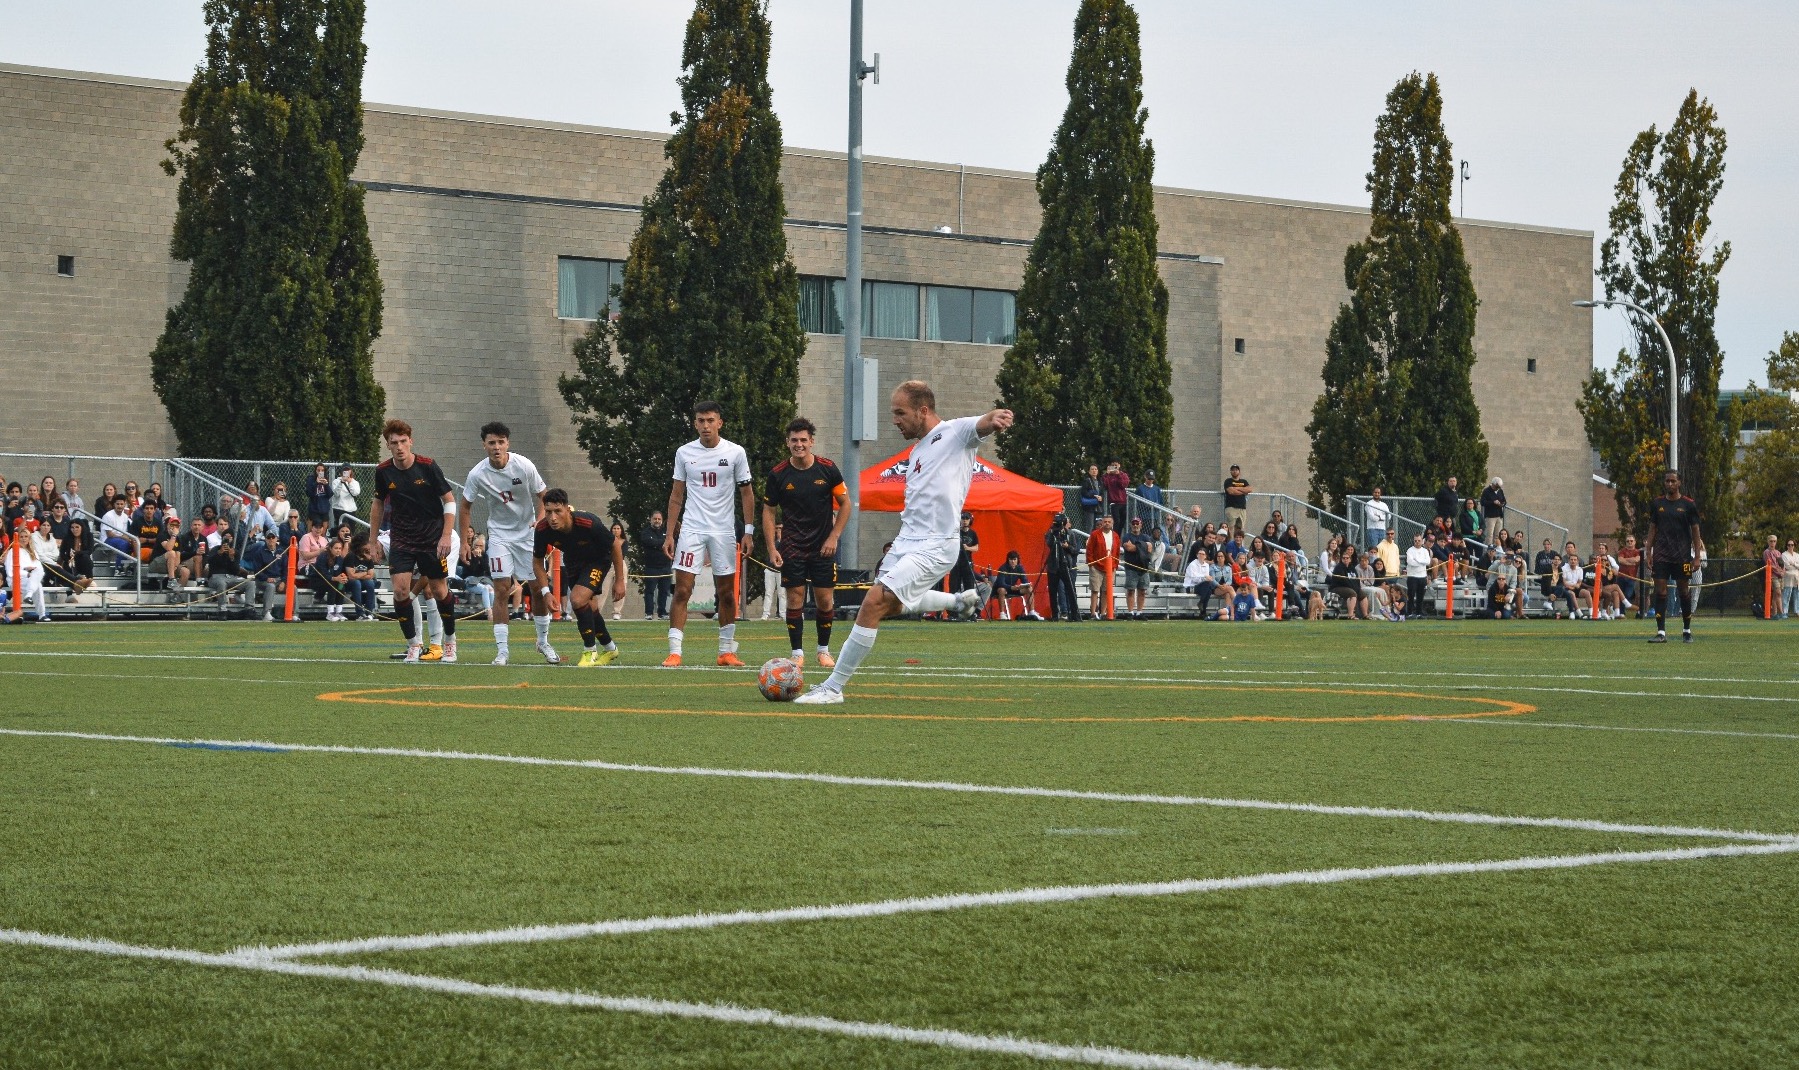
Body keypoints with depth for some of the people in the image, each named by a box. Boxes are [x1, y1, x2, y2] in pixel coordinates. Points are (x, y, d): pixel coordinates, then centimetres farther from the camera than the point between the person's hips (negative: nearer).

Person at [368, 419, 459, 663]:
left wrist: (446, 536, -15)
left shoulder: (427, 466, -13)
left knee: (439, 591, 3)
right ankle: (413, 644, 1)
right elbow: (378, 504, 12)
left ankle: (450, 641, 25)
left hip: (432, 539, -2)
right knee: (401, 590, -12)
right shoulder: (383, 471, -4)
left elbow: (449, 501, -7)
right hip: (401, 540, 2)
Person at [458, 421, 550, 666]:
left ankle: (543, 641, 23)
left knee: (538, 587, 2)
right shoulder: (477, 474, -13)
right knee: (502, 590, -11)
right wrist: (464, 542, -2)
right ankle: (502, 649, -9)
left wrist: (540, 519, -18)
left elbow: (542, 495, -1)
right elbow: (465, 507, 1)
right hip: (499, 534, -1)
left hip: (528, 533, 1)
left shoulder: (524, 466, -15)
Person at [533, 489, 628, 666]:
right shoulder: (543, 529, -28)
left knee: (578, 599, -24)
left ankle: (590, 652, -9)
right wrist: (546, 591, -17)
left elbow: (615, 545, -20)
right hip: (572, 563, 5)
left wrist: (619, 581, -14)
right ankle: (610, 649, 38)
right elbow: (537, 560, -8)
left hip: (598, 560, -5)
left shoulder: (589, 523, -38)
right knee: (590, 608, 14)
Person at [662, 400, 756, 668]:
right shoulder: (684, 453, 3)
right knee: (682, 591, -8)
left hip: (724, 531, 0)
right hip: (691, 529, 0)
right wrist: (670, 533, 4)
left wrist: (748, 532, -1)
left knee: (727, 593, 5)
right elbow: (677, 495, 9)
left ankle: (726, 651, 16)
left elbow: (746, 493, 5)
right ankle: (674, 652, -8)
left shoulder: (735, 452, 0)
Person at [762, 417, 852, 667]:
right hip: (792, 547, 0)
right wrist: (772, 549, -7)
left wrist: (834, 537, -5)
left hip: (823, 546, 0)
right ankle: (797, 652, 4)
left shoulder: (828, 468, -4)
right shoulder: (778, 475, -4)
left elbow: (845, 504, 4)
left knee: (825, 599, 0)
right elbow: (768, 512, 2)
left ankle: (824, 650, 16)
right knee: (795, 598, -4)